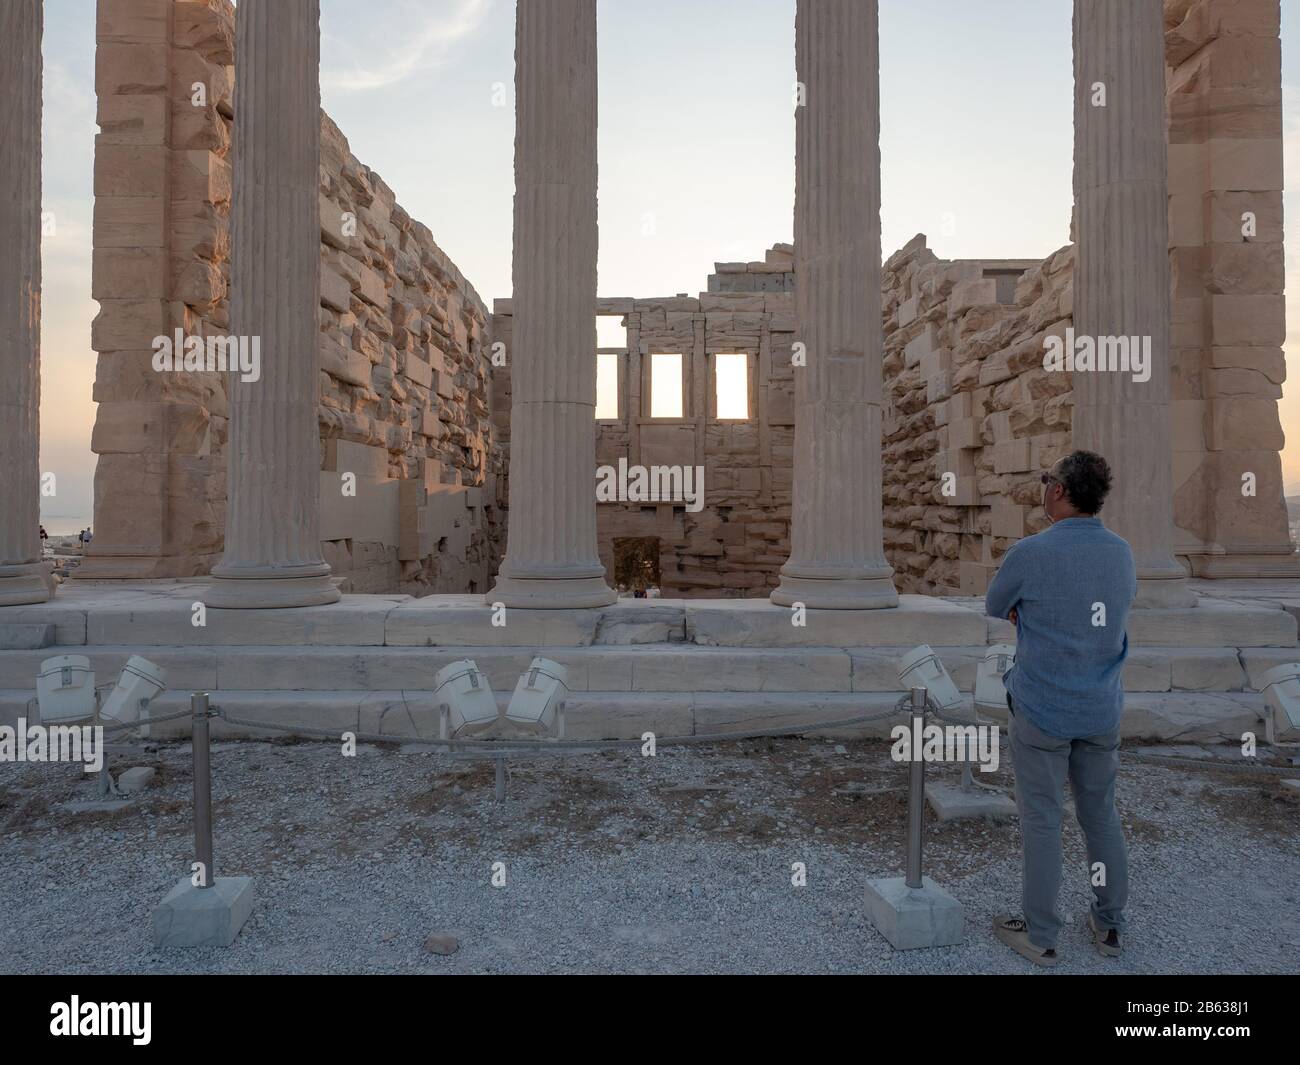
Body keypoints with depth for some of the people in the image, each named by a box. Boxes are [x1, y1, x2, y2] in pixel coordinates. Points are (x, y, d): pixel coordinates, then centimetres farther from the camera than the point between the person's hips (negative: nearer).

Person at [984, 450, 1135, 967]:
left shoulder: (1029, 553, -18)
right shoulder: (1122, 552, 1)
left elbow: (994, 609, -1)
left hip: (1042, 710, -5)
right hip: (1102, 710, 5)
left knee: (1041, 820, 7)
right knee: (1101, 814, 19)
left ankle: (1041, 935, 19)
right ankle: (1109, 924, 33)